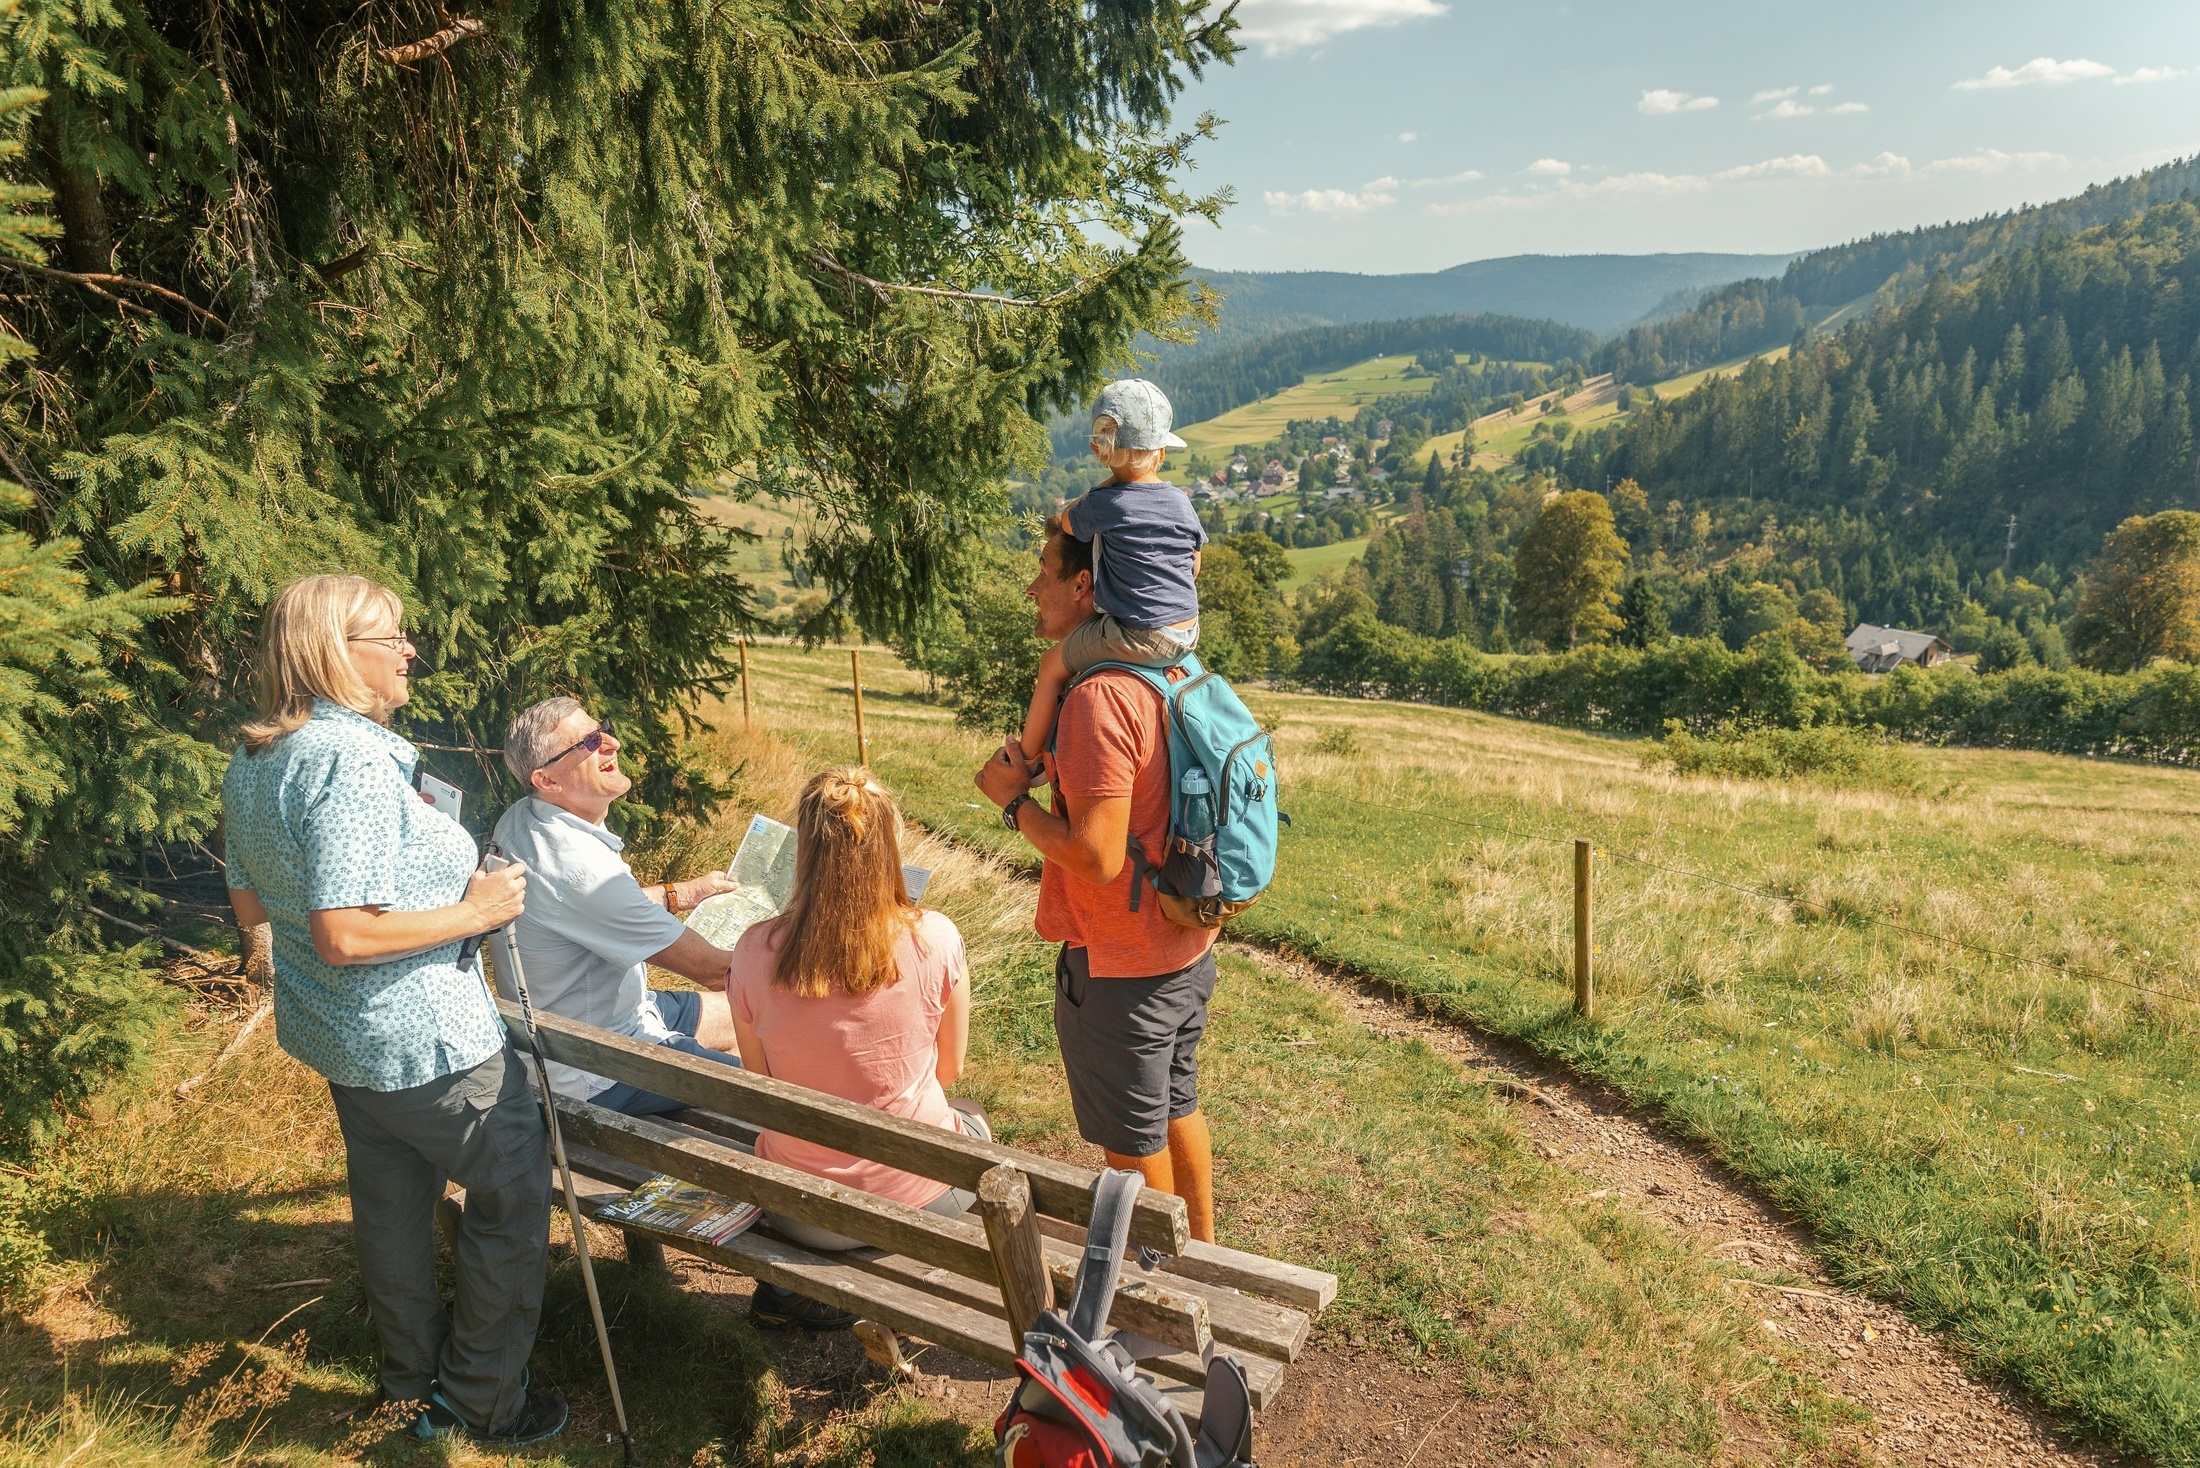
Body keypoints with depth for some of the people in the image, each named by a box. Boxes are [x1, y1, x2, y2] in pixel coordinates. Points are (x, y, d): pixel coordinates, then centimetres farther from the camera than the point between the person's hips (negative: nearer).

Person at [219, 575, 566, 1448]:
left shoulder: (250, 763, 4)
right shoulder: (356, 760, -27)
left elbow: (250, 907, 13)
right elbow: (343, 936, -31)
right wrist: (472, 912, -22)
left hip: (328, 1032, 10)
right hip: (422, 1040, -10)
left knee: (389, 1195, 24)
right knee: (514, 1188, 7)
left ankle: (412, 1373, 42)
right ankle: (481, 1400, 19)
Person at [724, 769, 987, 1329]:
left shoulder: (754, 952, -16)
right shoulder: (935, 939, -19)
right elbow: (950, 1070, -3)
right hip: (916, 1198, -2)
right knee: (973, 1120, 33)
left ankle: (787, 1285, 24)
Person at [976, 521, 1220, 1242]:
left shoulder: (1100, 696, -26)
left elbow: (1096, 856, -29)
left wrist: (1015, 800, -14)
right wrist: (1050, 773, 8)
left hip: (1119, 967, -9)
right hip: (1187, 948, 9)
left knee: (1133, 1144, 11)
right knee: (1177, 1110, 26)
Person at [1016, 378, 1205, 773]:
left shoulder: (1106, 504, -13)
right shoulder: (1181, 502, 2)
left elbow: (1065, 521, 8)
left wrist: (1109, 482, 12)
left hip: (1135, 639, -6)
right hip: (1187, 634, 7)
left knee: (1052, 666, 15)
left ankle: (1028, 755, 25)